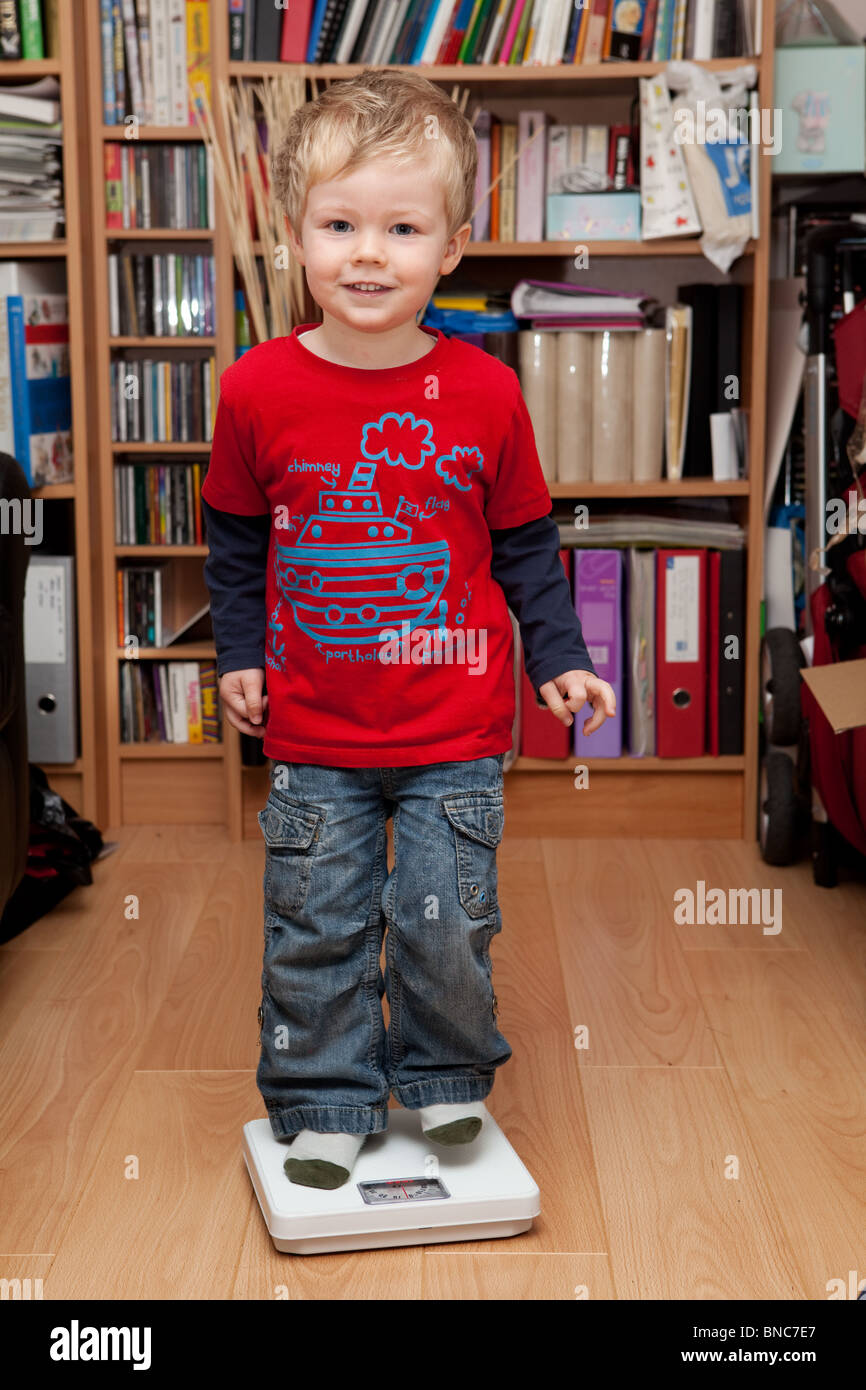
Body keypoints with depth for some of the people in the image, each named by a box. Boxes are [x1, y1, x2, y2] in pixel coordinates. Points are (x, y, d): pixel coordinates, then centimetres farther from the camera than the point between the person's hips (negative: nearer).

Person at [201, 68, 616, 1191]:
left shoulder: (485, 394, -7)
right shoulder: (259, 391, -6)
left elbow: (526, 543, 5)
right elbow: (234, 538, 8)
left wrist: (560, 660, 2)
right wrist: (239, 656, 5)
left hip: (456, 733, 0)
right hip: (314, 735, 1)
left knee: (446, 923, 7)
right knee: (315, 929, 9)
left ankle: (445, 1079, 32)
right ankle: (323, 1105, 28)